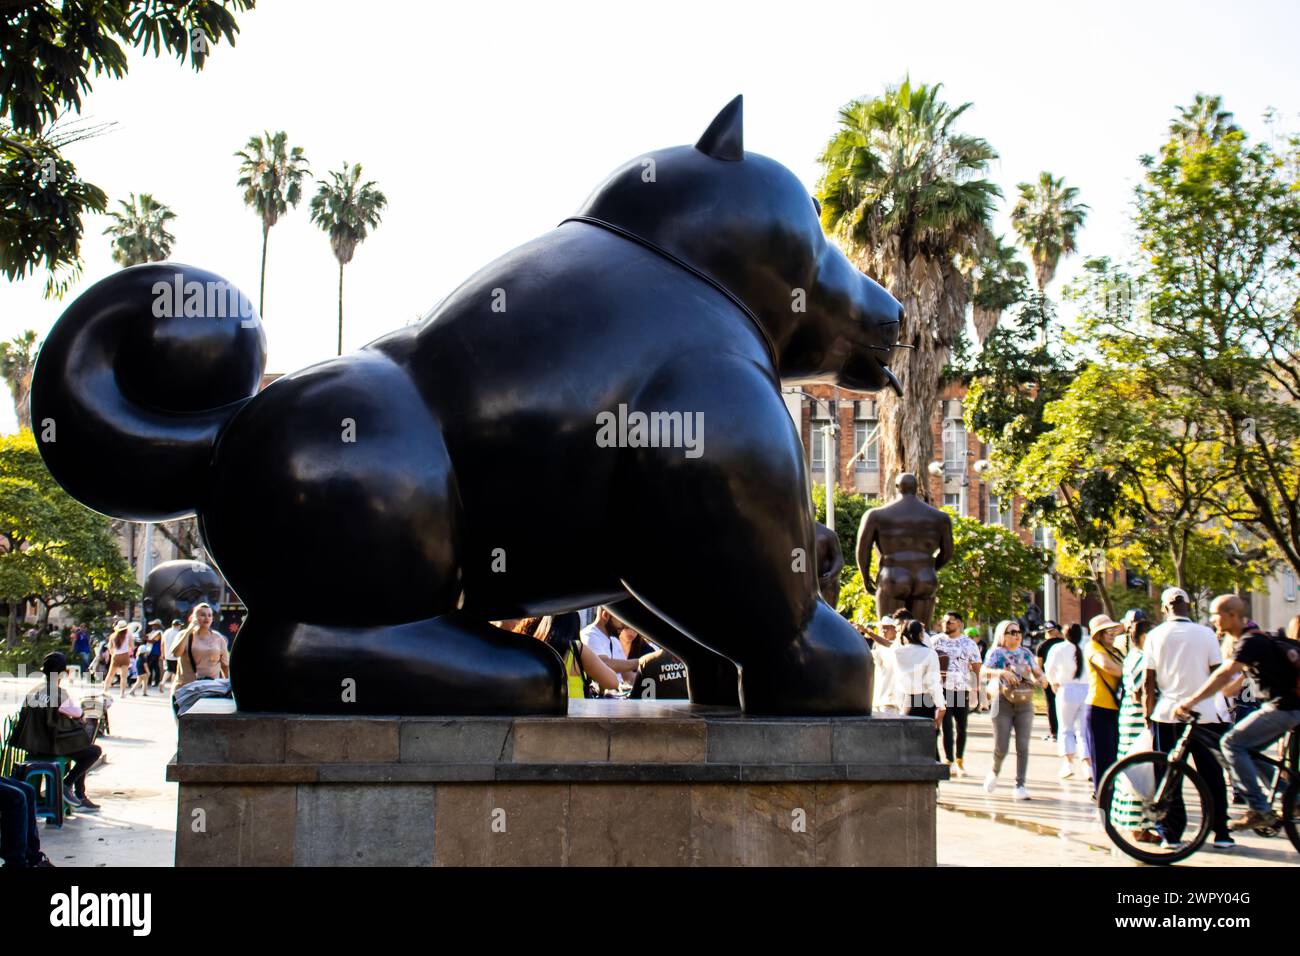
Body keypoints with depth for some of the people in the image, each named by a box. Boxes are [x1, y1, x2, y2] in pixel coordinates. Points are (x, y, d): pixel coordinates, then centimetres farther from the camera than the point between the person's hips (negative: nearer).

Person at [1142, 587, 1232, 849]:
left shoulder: (1155, 636, -1)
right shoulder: (1205, 633, -1)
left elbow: (1149, 681, -2)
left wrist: (1148, 714, 5)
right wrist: (1223, 706, 9)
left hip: (1167, 713, 0)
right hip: (1206, 714, 0)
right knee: (1212, 775, 9)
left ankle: (1171, 833, 4)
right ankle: (1221, 833, 9)